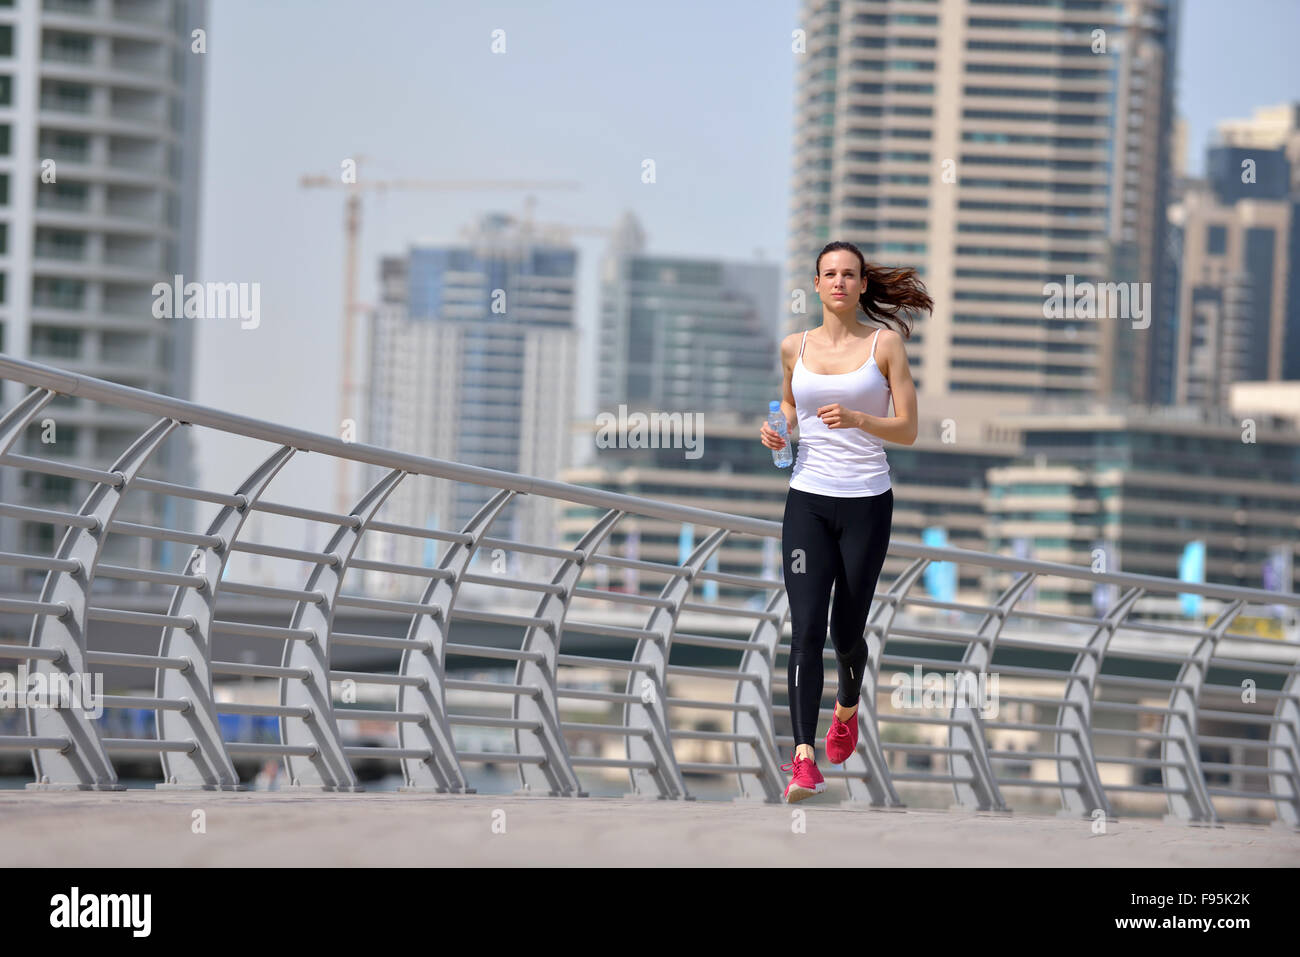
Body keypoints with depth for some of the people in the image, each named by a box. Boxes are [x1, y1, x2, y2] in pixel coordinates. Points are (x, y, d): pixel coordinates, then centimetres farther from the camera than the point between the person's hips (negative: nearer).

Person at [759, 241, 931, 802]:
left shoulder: (885, 343, -1)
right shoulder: (795, 347, 7)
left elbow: (908, 429, -3)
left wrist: (856, 419, -20)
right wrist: (780, 429, 4)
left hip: (867, 501, -1)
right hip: (807, 501, 1)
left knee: (846, 630, 7)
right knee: (806, 628, -13)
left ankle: (847, 708, 42)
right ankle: (804, 759, -18)